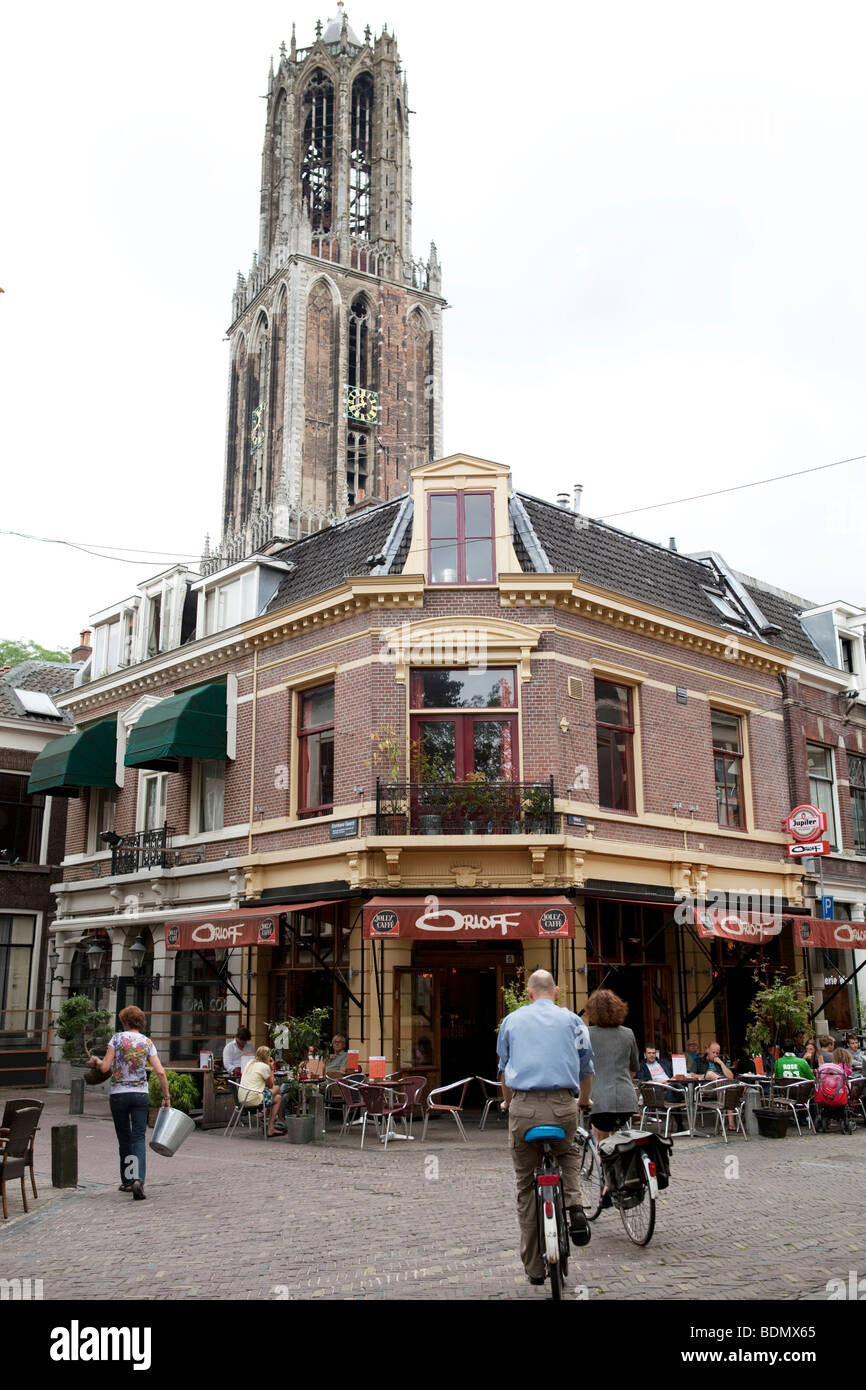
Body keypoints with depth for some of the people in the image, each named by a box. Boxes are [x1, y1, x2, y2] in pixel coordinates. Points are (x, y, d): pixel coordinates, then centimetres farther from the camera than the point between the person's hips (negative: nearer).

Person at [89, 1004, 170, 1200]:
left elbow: (105, 1067, -7)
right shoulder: (147, 1042, 3)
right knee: (138, 1138, -1)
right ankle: (138, 1179, -20)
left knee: (124, 1138, 13)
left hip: (118, 1094, 0)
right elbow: (160, 1072, -3)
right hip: (141, 1094, 0)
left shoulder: (117, 1038, -2)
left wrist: (96, 1061, 14)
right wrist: (166, 1097, 4)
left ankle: (127, 1181, 20)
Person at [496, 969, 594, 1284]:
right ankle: (573, 1205, 4)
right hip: (562, 1105, 0)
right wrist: (584, 1102, 35)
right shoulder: (572, 1020, 12)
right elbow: (586, 1068, 17)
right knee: (568, 1154, 31)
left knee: (526, 1188, 13)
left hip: (523, 1107, 0)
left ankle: (534, 1268, 17)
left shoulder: (512, 1020, 15)